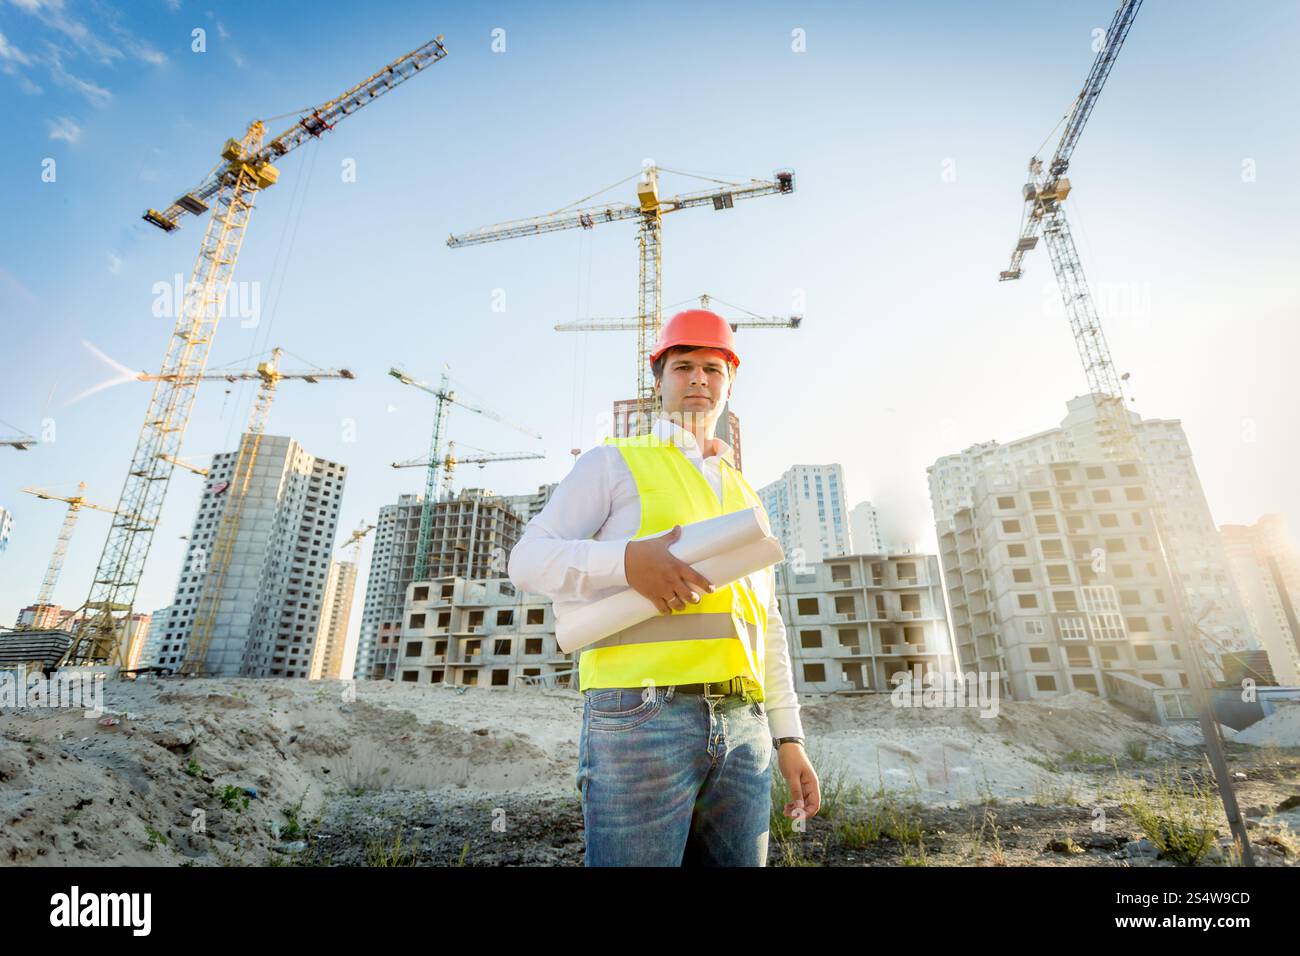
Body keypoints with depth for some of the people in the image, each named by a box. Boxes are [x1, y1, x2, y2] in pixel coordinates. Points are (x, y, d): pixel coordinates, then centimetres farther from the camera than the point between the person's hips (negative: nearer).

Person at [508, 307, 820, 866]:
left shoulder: (746, 495, 23)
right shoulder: (614, 463, 8)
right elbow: (529, 559, -1)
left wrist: (789, 737, 15)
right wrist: (627, 560, -19)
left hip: (743, 725, 5)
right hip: (640, 716, -5)